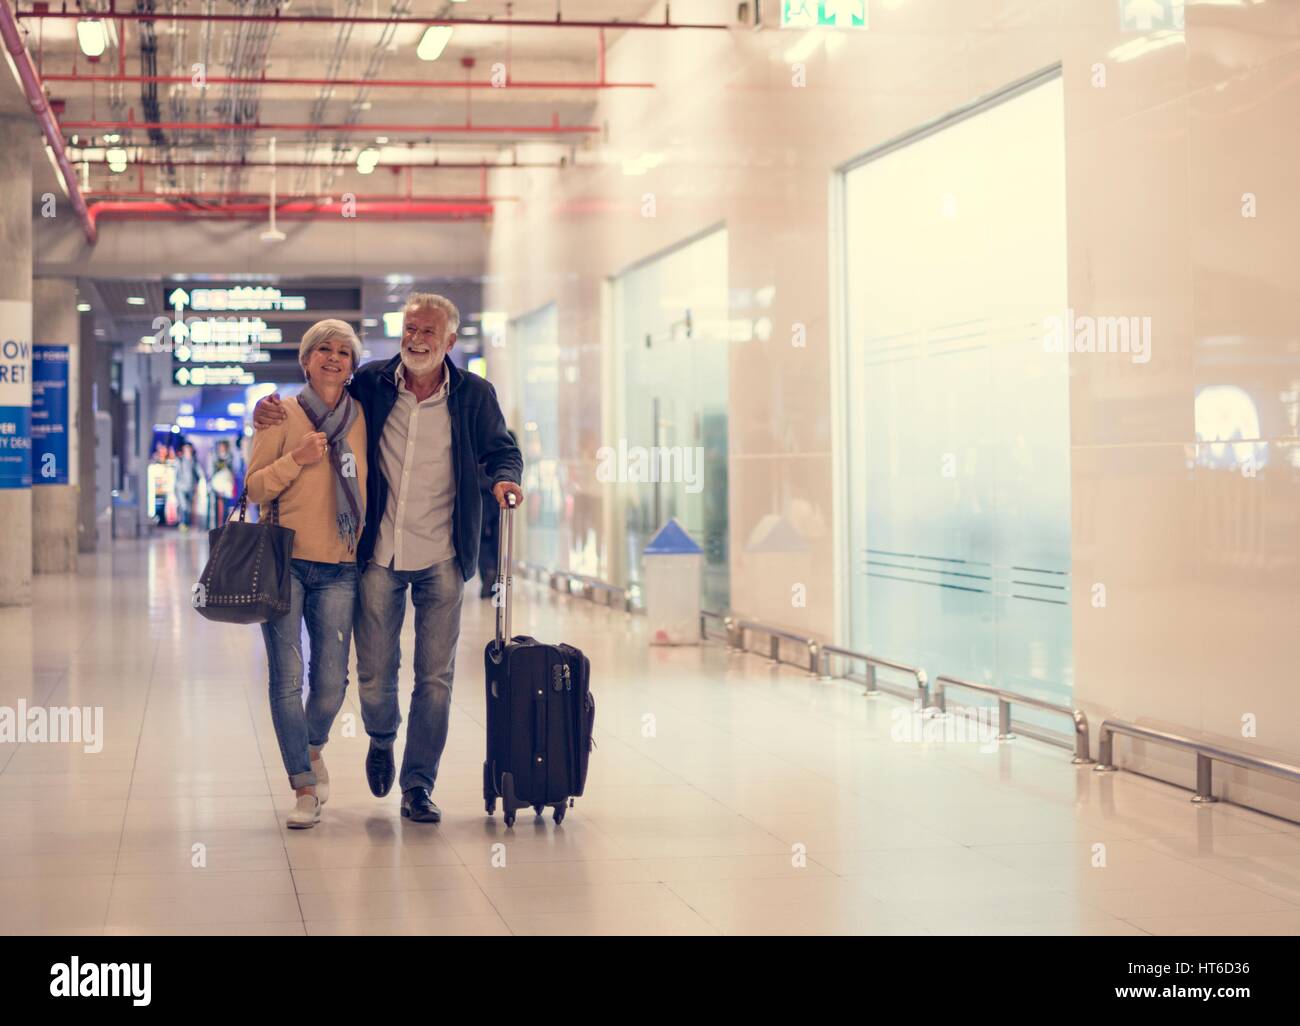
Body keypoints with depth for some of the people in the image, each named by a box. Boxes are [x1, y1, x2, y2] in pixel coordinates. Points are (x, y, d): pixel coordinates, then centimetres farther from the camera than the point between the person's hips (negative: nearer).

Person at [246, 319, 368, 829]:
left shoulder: (362, 418, 11)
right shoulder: (281, 415, 3)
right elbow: (254, 488, 1)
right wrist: (297, 458, -13)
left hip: (339, 567, 2)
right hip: (285, 561, -2)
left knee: (331, 681, 0)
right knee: (287, 678, -7)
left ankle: (313, 748, 32)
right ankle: (304, 787, 3)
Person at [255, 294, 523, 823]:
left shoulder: (474, 395, 0)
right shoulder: (370, 384, 0)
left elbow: (501, 450, 13)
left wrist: (505, 478, -10)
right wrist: (273, 412, -5)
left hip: (441, 559, 0)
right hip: (380, 555, 0)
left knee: (435, 677, 3)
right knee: (374, 677, 5)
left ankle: (418, 785, 15)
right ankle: (382, 739, 38)